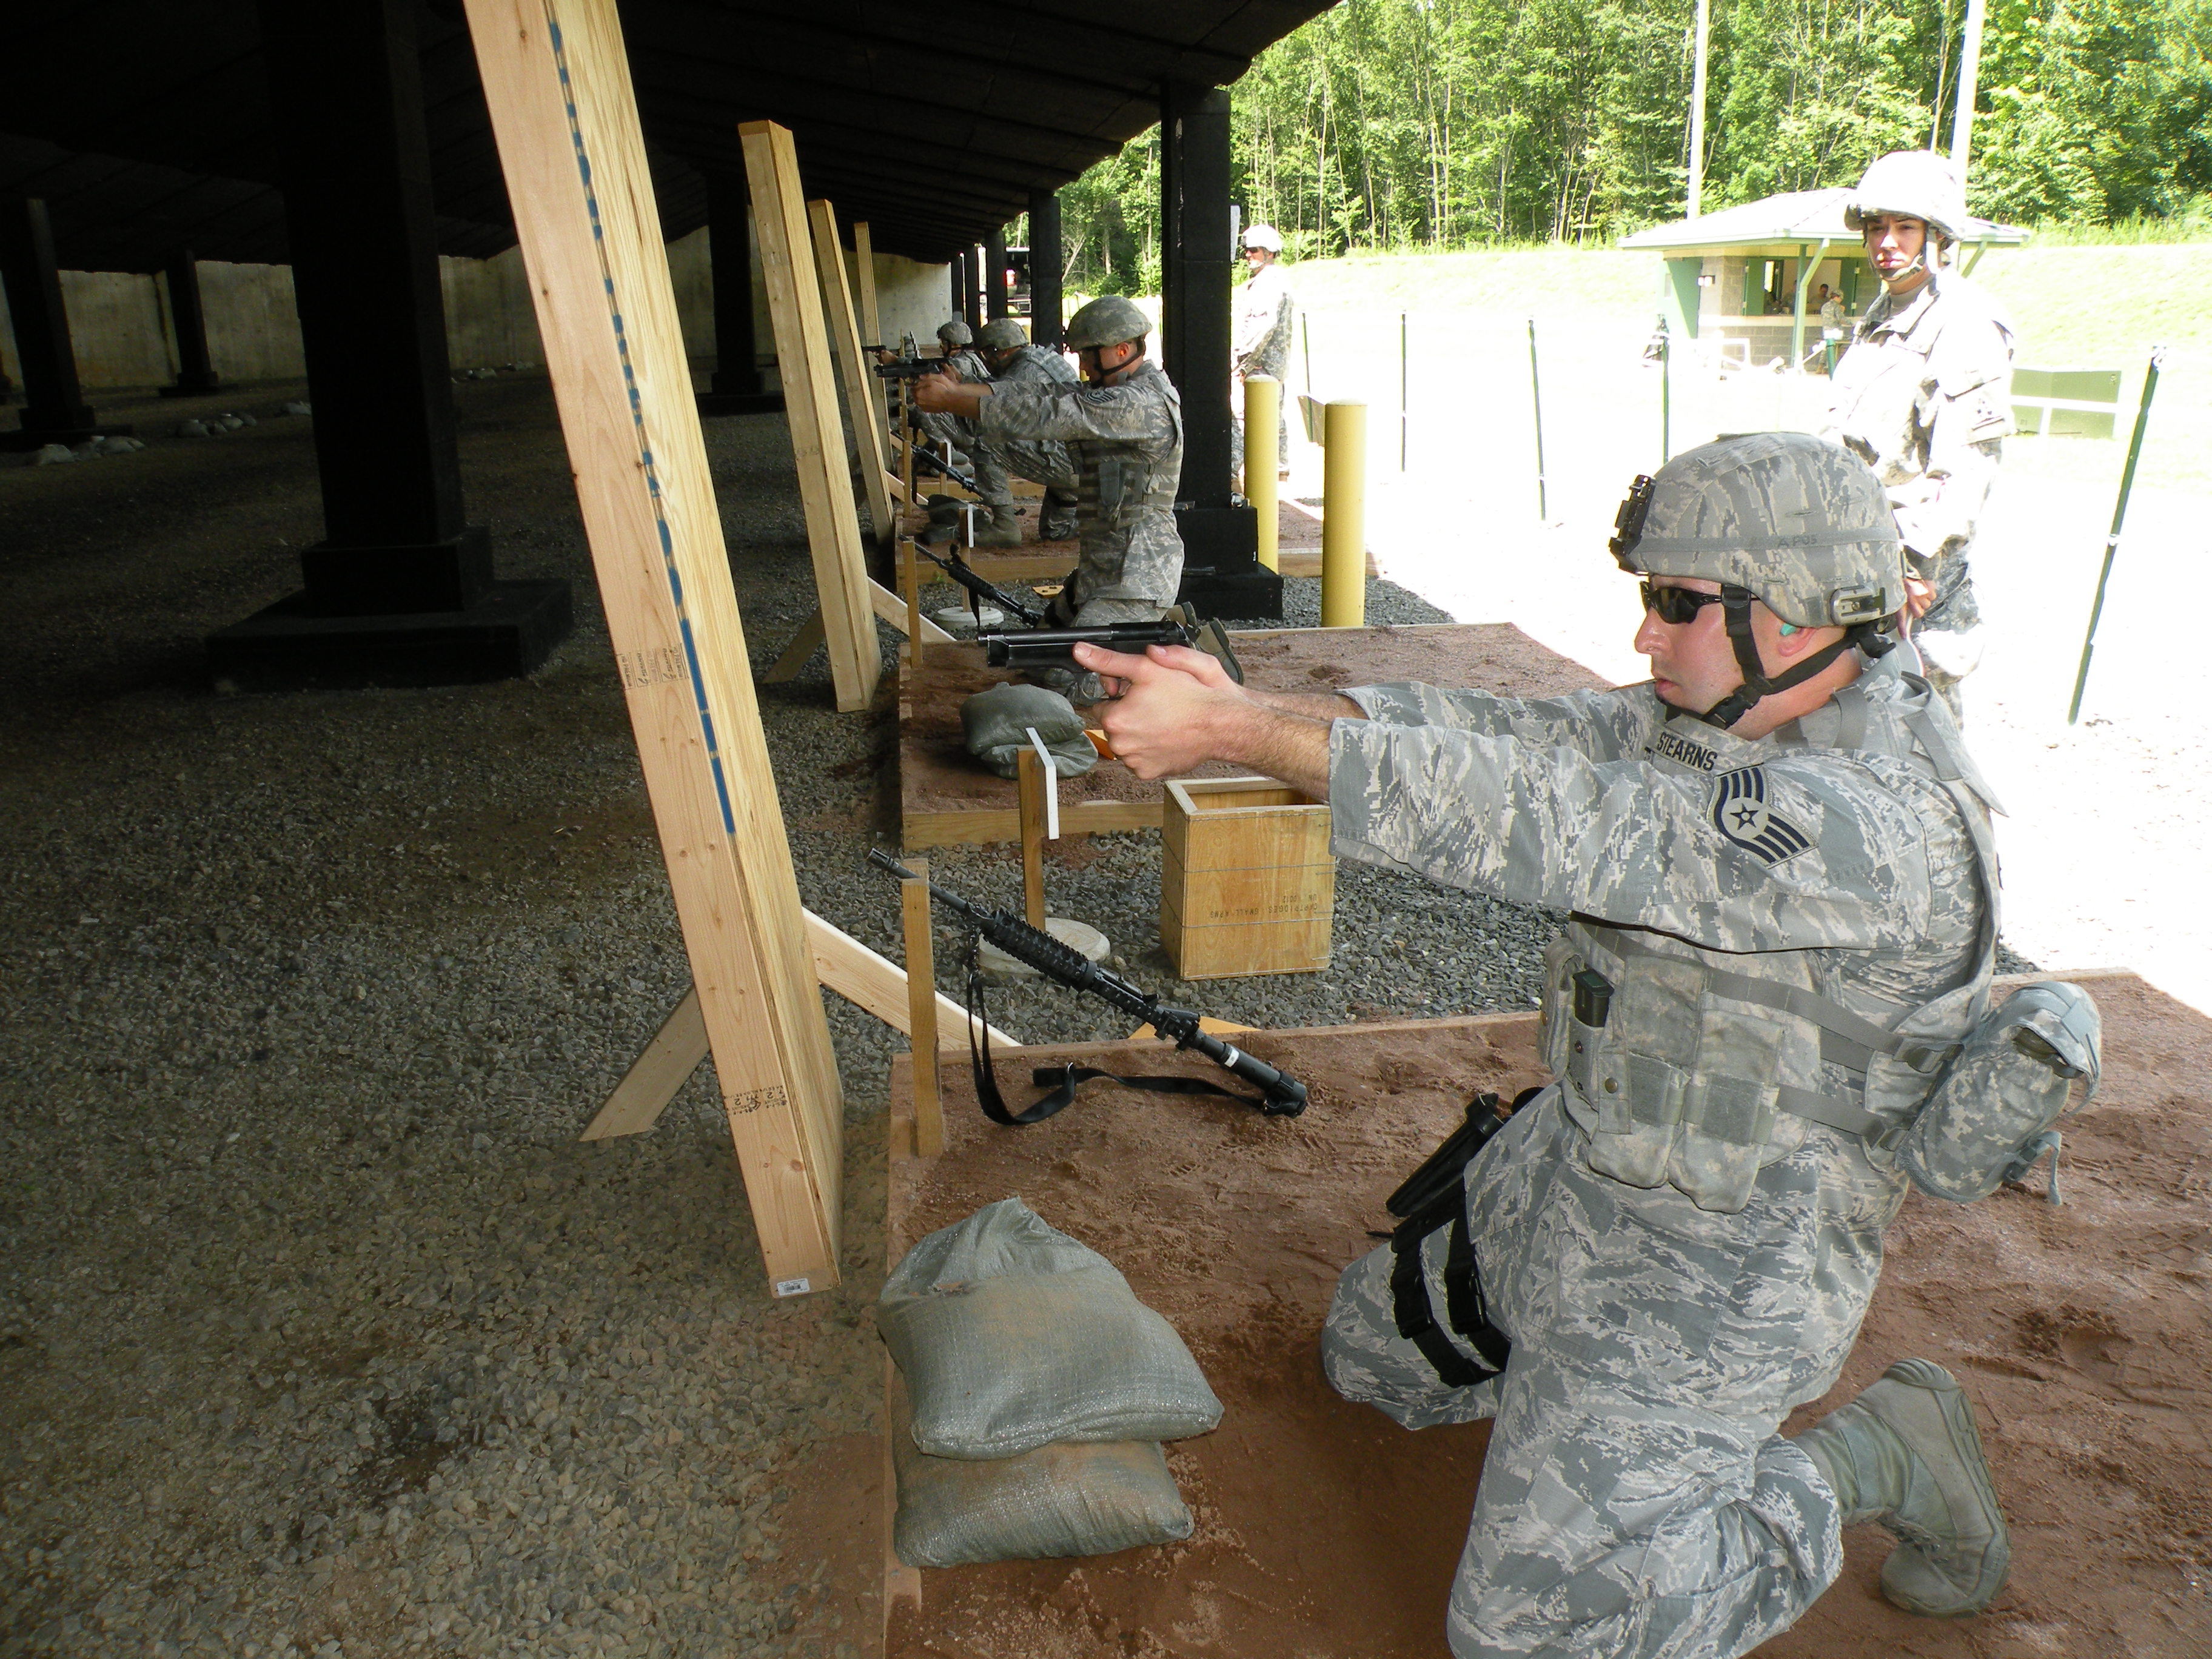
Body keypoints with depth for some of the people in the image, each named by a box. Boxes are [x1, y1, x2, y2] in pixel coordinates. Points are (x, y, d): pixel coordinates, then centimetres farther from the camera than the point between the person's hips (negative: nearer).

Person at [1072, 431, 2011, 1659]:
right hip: (1565, 1169, 9)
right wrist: (1245, 709, -25)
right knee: (1374, 1353, 23)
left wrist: (1238, 729, -36)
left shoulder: (1873, 826, -32)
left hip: (1707, 1272, -9)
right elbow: (1518, 739, -11)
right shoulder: (1719, 719, -4)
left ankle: (1877, 1461, 12)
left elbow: (1552, 826, -37)